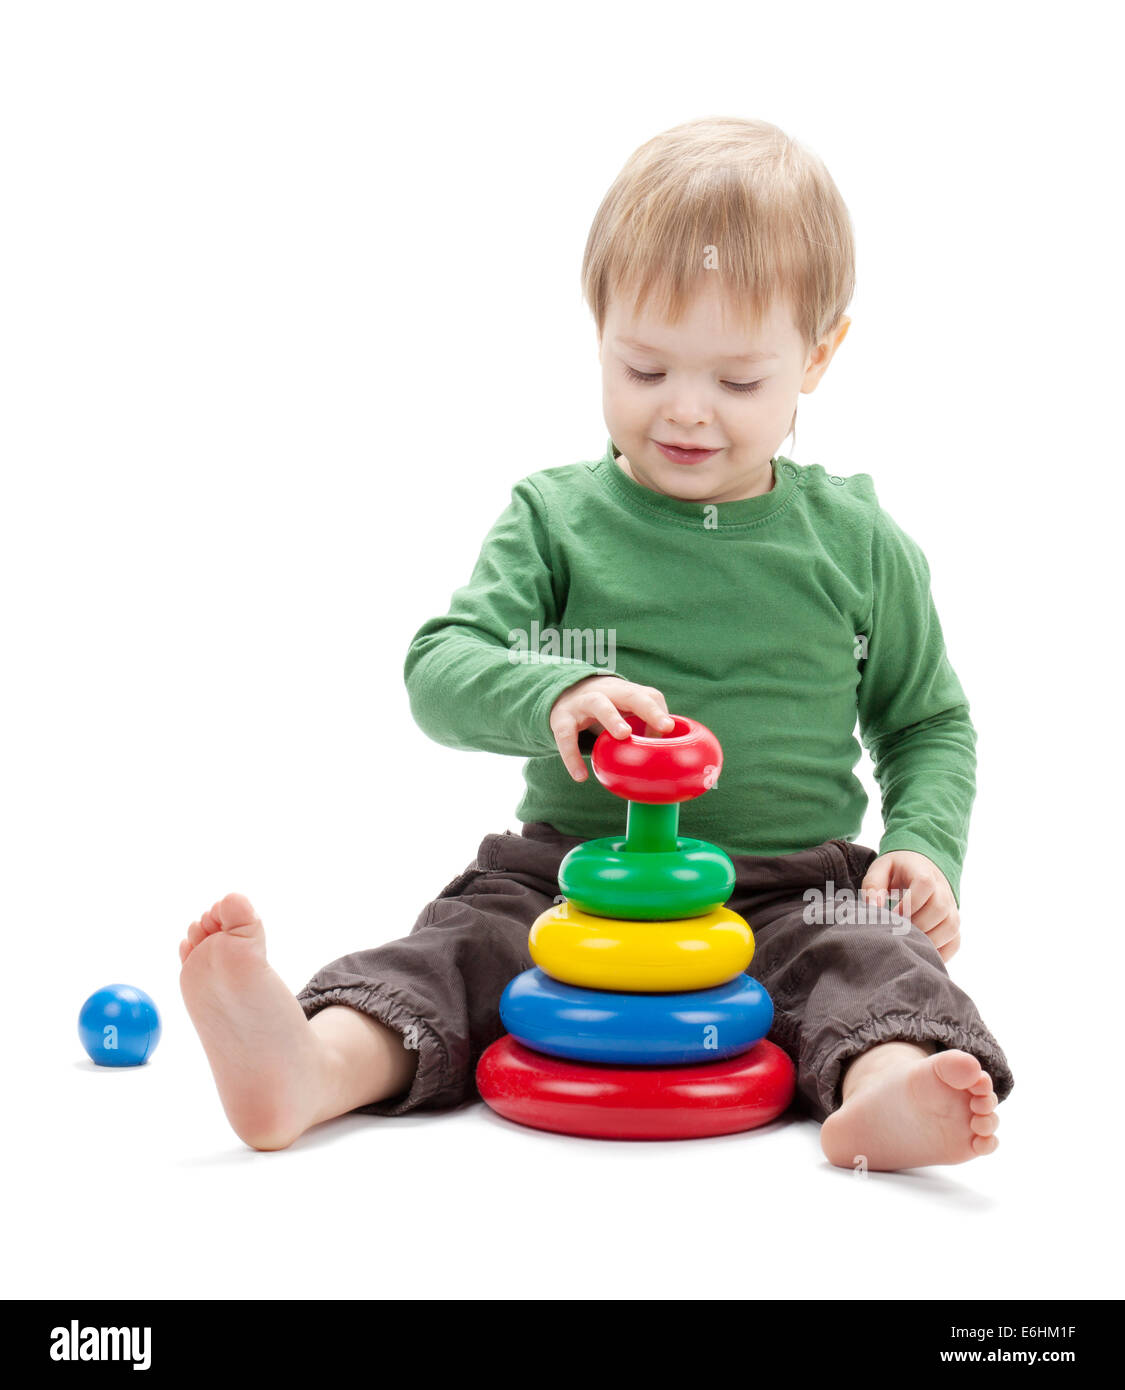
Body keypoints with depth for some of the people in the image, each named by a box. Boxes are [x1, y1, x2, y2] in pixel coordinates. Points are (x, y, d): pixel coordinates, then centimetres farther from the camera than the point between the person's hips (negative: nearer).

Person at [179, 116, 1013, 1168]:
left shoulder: (857, 541, 5)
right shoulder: (554, 518, 4)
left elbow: (930, 724, 16)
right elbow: (437, 669, -7)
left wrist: (926, 848, -3)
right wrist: (553, 697, -29)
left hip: (789, 893, 0)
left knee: (874, 958, -28)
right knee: (462, 942, -23)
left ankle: (883, 1094, -55)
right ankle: (311, 1069, -44)